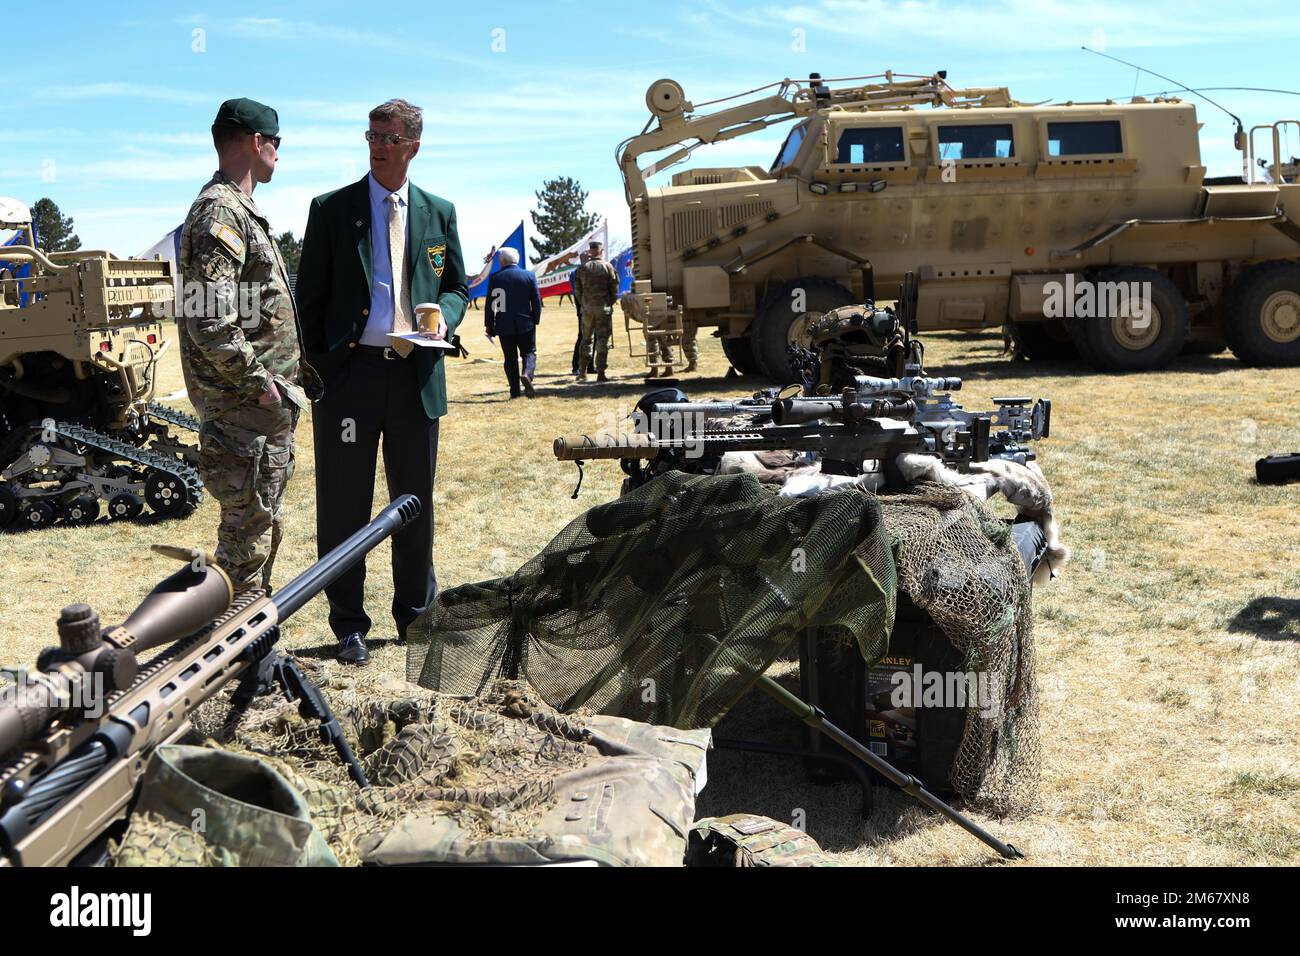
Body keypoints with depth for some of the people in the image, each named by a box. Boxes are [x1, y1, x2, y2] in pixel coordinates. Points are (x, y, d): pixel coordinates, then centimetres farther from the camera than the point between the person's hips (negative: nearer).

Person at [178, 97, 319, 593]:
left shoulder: (242, 211, 18)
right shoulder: (219, 213, -15)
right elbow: (208, 317, -25)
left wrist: (294, 367, 15)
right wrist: (258, 383, -20)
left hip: (270, 408, 11)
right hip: (246, 411, -11)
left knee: (265, 527, 19)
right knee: (247, 537, -4)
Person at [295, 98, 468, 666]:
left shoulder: (439, 213, 10)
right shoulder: (331, 209, 2)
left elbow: (457, 286, 16)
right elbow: (310, 295, 2)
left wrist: (445, 318, -7)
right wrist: (314, 368, -4)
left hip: (416, 375, 3)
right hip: (349, 371, -2)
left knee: (415, 501, 12)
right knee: (343, 505, 3)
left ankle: (416, 617, 27)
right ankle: (349, 626, 16)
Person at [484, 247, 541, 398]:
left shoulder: (495, 277, -4)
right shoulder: (529, 276, -1)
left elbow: (490, 303, -2)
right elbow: (536, 301, -1)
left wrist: (489, 325, 5)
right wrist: (535, 320, 8)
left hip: (504, 326, 0)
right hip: (525, 324, 0)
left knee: (510, 358, 7)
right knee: (529, 352, 11)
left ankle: (515, 391, 4)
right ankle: (527, 374, -19)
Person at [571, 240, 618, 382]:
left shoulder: (581, 268, 2)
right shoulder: (607, 267, -5)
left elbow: (577, 290, 5)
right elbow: (614, 288, -3)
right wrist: (611, 302, 11)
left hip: (587, 308, 3)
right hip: (604, 308, -3)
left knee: (586, 339, 14)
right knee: (602, 340, 0)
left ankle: (582, 372, 15)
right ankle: (600, 373, -4)